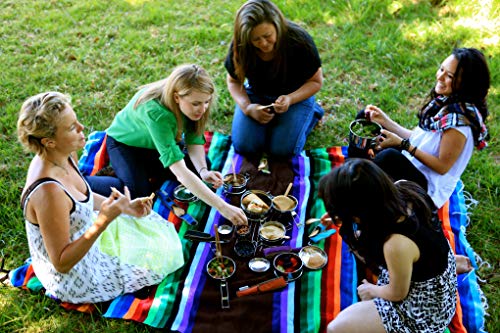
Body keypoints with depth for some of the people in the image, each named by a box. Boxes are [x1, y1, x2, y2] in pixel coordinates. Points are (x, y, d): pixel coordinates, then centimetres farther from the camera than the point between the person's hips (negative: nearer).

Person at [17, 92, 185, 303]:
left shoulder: (64, 156, -12)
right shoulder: (48, 191, -38)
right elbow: (62, 264, -30)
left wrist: (125, 207, -4)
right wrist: (103, 222, -40)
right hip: (74, 281, -8)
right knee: (159, 259, 6)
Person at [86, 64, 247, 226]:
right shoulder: (155, 111, -43)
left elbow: (194, 140, -13)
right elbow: (180, 171, -48)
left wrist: (203, 171, -33)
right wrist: (222, 206, -51)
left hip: (156, 144, 6)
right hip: (124, 142, -6)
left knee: (200, 164, -8)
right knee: (138, 193, -24)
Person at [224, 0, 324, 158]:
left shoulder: (299, 40, -27)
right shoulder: (239, 46, -21)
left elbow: (316, 81, -14)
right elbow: (233, 81, -3)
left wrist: (290, 99, -32)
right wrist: (247, 107, -22)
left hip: (297, 94, -2)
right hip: (256, 94, 2)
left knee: (282, 151, -17)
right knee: (244, 147, -14)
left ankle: (312, 112, 12)